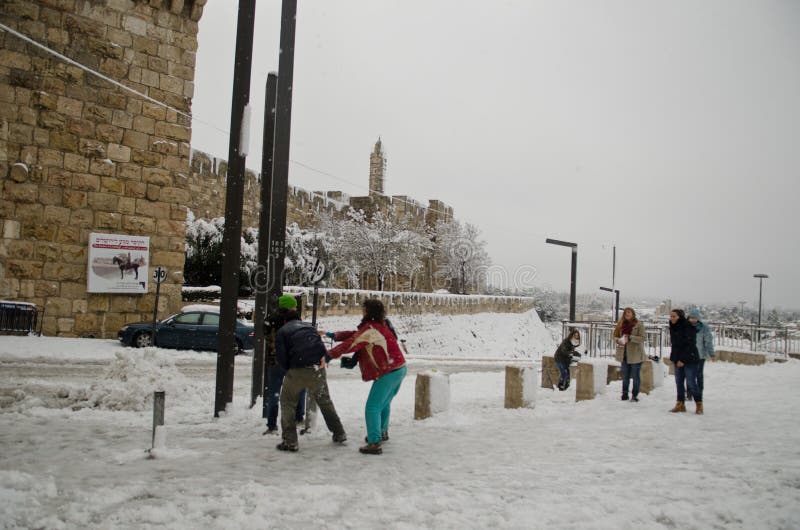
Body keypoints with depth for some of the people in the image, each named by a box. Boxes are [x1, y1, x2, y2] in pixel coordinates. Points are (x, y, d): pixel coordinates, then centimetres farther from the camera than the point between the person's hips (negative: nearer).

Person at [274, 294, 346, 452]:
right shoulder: (309, 326, 23)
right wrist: (322, 359, 4)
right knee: (325, 401, 22)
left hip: (297, 370, -4)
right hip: (317, 368, 4)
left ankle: (290, 441, 6)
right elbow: (320, 344, 10)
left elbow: (281, 356, -2)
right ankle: (339, 434, 28)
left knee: (287, 402, 14)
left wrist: (288, 370, 11)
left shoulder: (282, 331, 9)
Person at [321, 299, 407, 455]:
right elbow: (355, 335, 15)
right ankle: (382, 432, 44)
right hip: (400, 368, 10)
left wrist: (328, 355, -17)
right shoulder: (381, 325, 14)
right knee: (384, 403, 27)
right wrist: (331, 335, 14)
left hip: (388, 373, -10)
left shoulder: (370, 329, -18)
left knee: (372, 407, -8)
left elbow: (351, 344, -22)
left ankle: (375, 443, -11)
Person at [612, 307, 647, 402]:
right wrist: (618, 340, -12)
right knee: (625, 376, 12)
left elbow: (644, 337, -15)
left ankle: (634, 395, 13)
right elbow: (614, 335, 10)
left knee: (635, 376, 5)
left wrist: (630, 338, -24)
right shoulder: (621, 324, 6)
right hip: (624, 354, 4)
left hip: (635, 354, -4)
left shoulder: (639, 325, -8)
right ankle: (625, 393, 21)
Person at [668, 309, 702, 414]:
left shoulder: (688, 328, -14)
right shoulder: (673, 328, 10)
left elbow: (690, 346, -18)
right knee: (679, 382, 7)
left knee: (691, 383, -6)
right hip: (678, 360, 8)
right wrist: (674, 358, 12)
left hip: (689, 360, -8)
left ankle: (699, 405, 7)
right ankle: (680, 404, 13)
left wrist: (683, 360, -19)